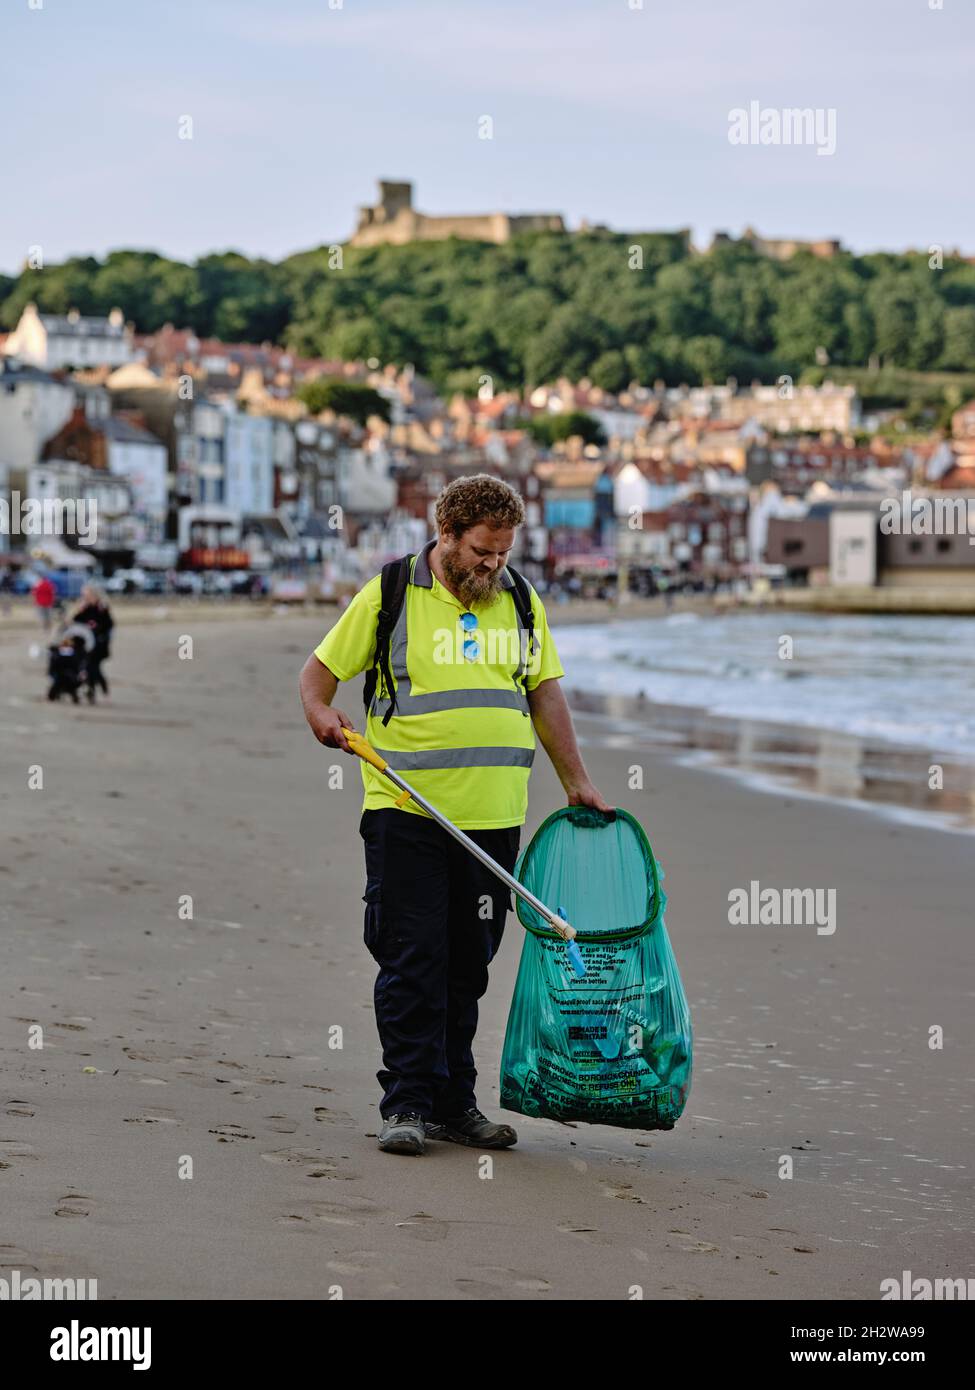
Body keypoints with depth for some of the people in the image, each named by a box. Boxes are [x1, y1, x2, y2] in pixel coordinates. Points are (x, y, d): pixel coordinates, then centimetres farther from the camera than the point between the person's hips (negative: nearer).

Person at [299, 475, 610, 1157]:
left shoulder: (522, 600, 12)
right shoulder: (389, 595, 0)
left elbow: (546, 694, 17)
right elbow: (319, 672, 6)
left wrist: (578, 782, 14)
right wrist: (321, 712, -16)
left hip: (494, 817, 4)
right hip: (406, 811, -4)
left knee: (466, 965, 9)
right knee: (412, 960, -6)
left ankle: (455, 1102, 16)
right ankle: (408, 1102, -2)